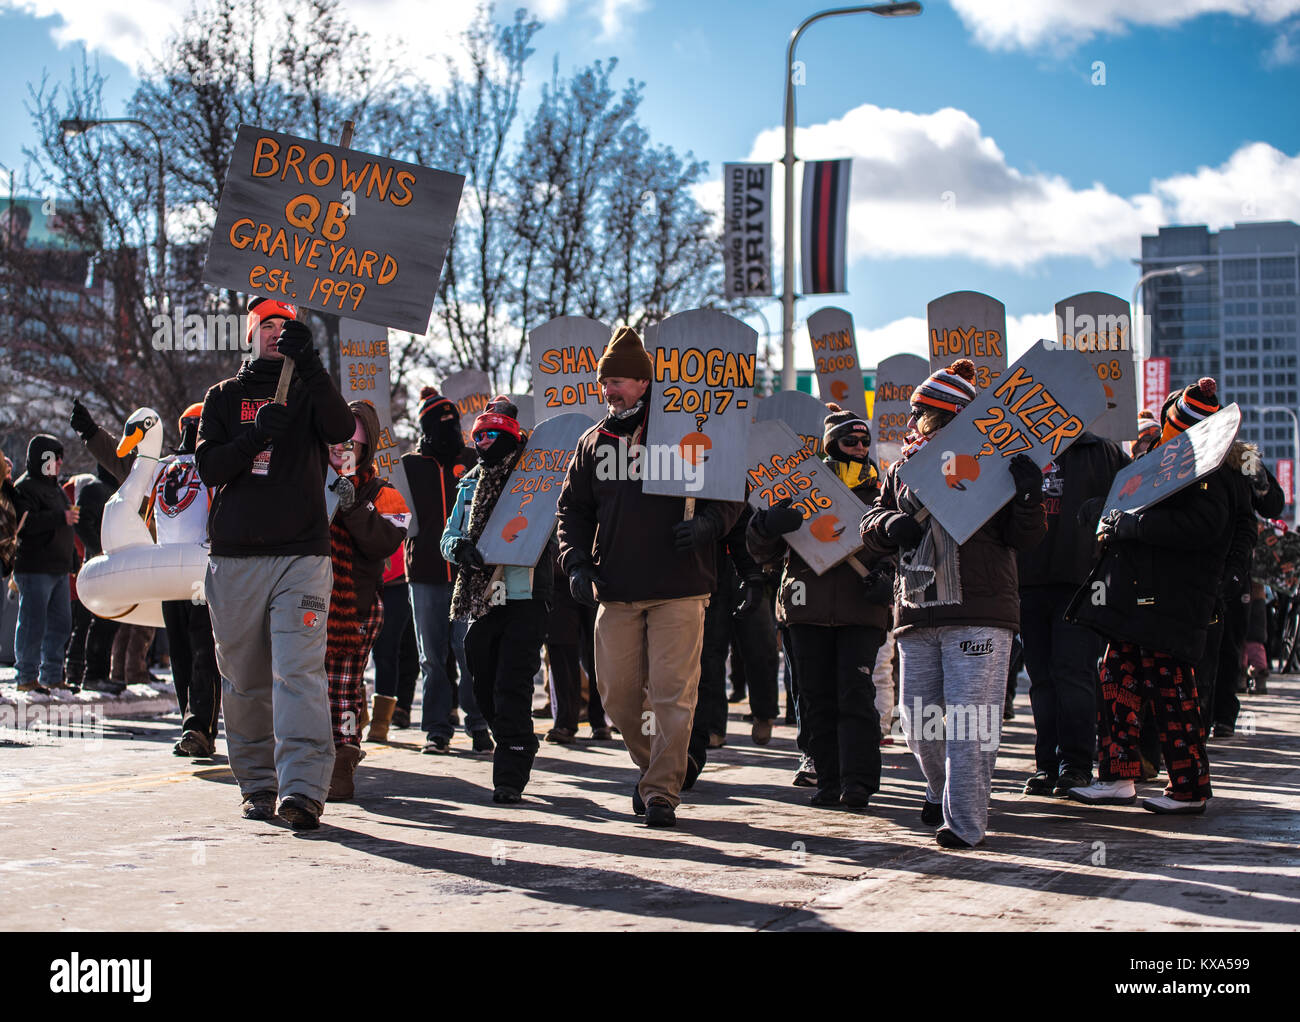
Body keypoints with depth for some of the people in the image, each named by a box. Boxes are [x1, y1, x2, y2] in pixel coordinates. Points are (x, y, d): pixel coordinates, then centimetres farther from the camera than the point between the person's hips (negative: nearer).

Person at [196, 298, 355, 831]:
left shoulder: (309, 392, 11)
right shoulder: (224, 396, 16)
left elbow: (342, 429, -11)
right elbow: (208, 467, 3)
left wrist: (308, 363, -21)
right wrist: (255, 436, -14)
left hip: (301, 554, -2)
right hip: (234, 557, 3)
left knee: (299, 671, -15)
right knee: (244, 682, 5)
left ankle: (303, 789, -23)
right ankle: (258, 784, 15)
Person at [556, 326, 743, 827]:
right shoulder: (594, 442, 12)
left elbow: (730, 494, 4)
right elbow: (572, 509, 17)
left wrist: (706, 524, -16)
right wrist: (576, 564, 3)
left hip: (679, 589, -4)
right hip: (616, 593, 4)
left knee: (671, 693, -6)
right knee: (617, 693, 6)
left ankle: (663, 791, 2)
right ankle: (655, 767, 29)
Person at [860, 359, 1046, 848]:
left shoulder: (992, 465, 1)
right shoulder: (904, 469, 15)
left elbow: (1022, 537, -1)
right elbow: (869, 530, 15)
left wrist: (1028, 498, -20)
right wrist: (889, 524, -7)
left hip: (979, 612, -5)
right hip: (917, 614, 5)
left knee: (968, 718, -8)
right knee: (917, 717, 11)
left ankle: (965, 820, -2)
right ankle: (942, 790, 36)